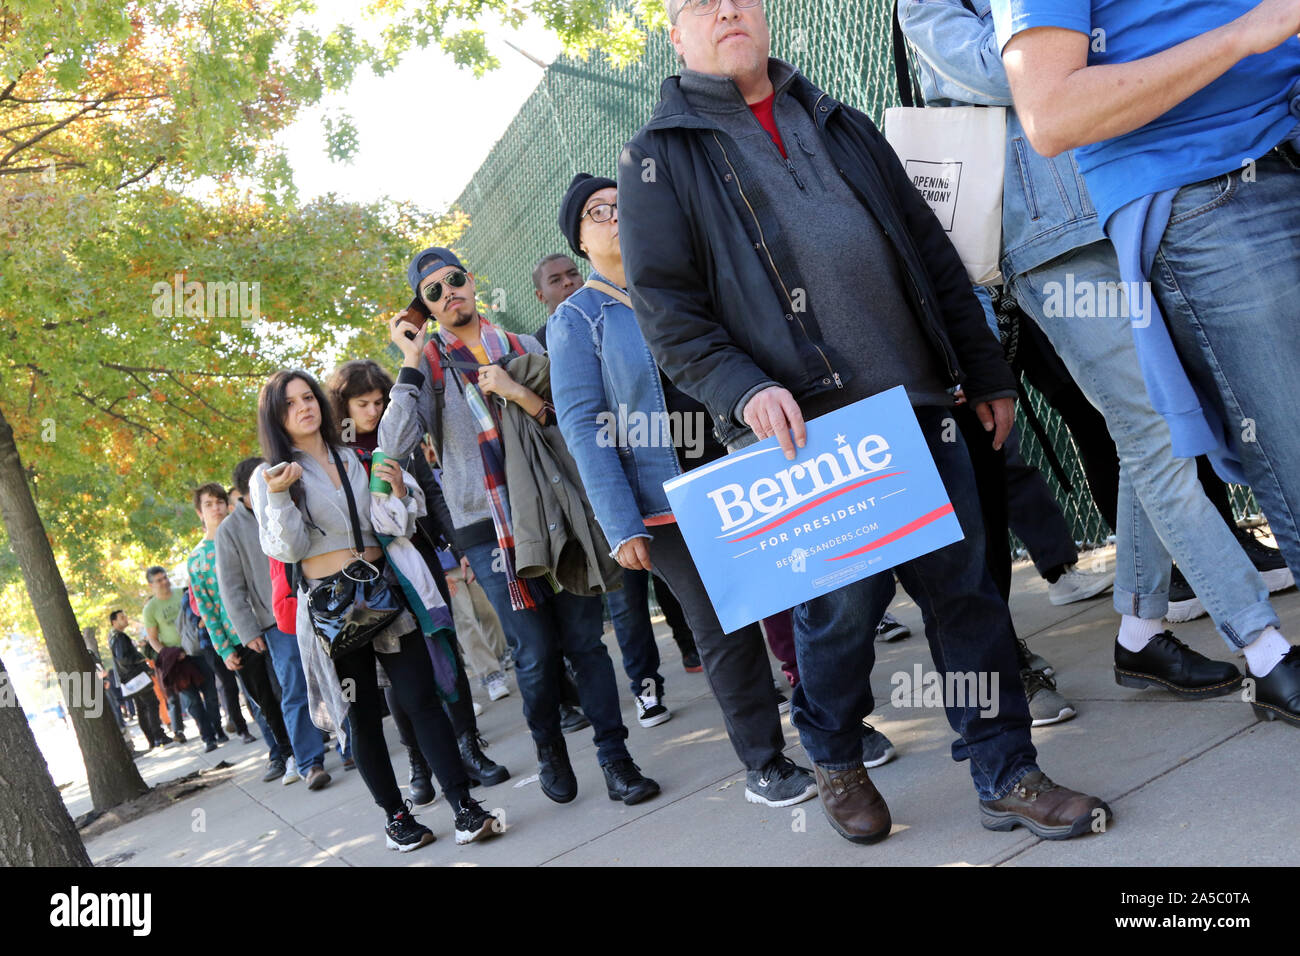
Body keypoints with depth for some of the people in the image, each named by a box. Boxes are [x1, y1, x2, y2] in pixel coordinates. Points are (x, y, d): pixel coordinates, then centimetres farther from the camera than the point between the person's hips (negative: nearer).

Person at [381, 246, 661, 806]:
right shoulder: (427, 364, 5)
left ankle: (614, 756, 13)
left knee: (585, 639, 2)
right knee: (535, 652, 1)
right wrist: (412, 362, -10)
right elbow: (395, 443, -10)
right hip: (488, 527, -2)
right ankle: (549, 749, 26)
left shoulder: (522, 348, 11)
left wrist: (523, 396, -11)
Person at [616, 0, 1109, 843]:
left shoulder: (841, 126, 19)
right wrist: (741, 386, -19)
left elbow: (934, 255, 19)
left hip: (918, 404, 5)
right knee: (842, 605, 1)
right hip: (802, 427, -4)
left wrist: (986, 373, 17)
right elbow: (664, 307, -4)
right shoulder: (660, 158, 6)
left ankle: (1008, 778, 18)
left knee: (966, 588, 4)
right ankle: (837, 763, 27)